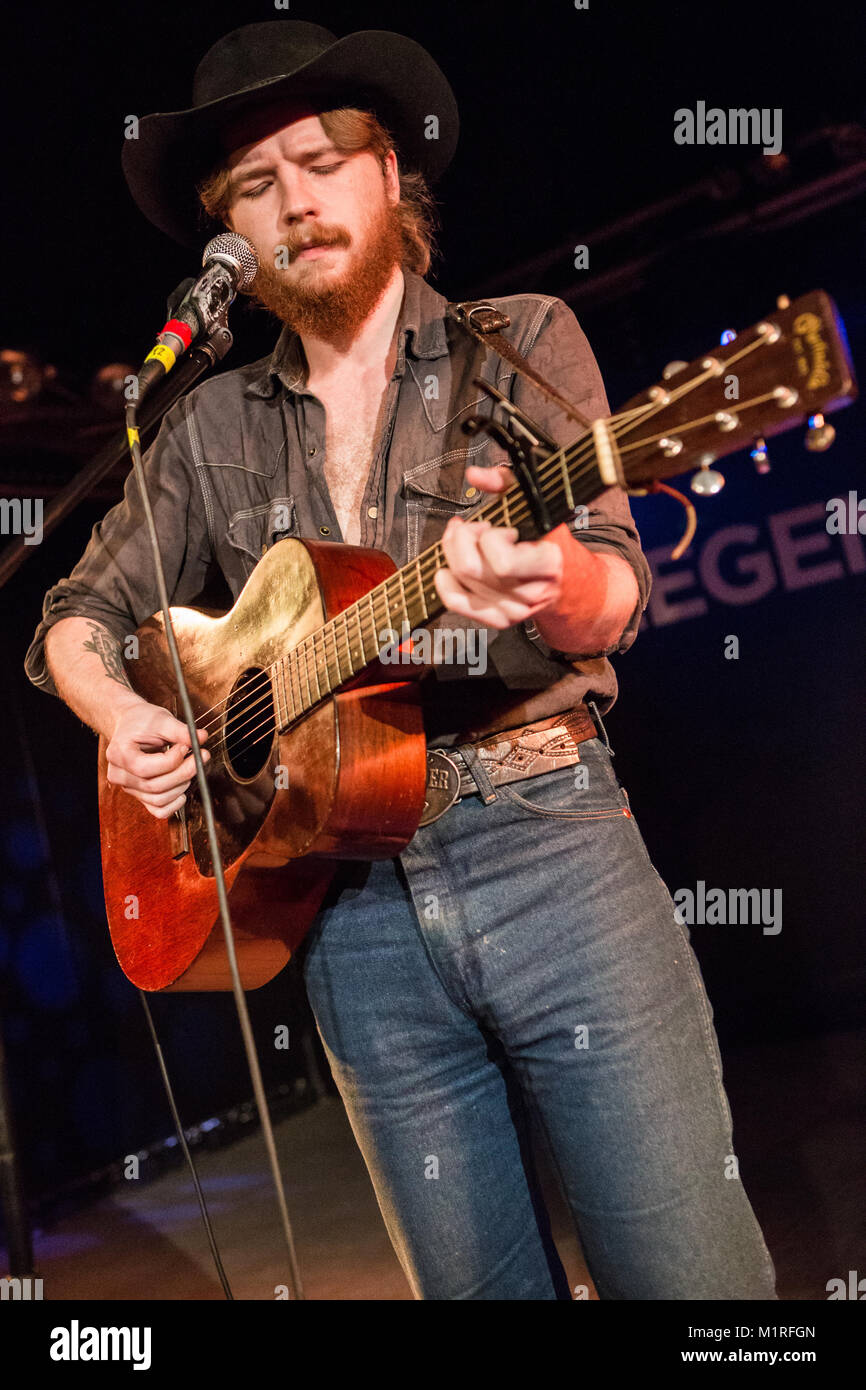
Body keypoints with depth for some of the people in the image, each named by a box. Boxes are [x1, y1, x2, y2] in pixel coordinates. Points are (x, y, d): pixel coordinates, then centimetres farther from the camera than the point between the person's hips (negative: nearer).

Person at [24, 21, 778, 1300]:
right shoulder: (214, 431, 13)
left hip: (547, 843, -2)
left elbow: (614, 601, -9)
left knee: (691, 1272, 0)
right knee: (472, 1282, 12)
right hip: (347, 896, 3)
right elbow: (78, 615, 20)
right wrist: (119, 714, -2)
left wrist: (552, 585, -33)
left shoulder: (521, 343, 3)